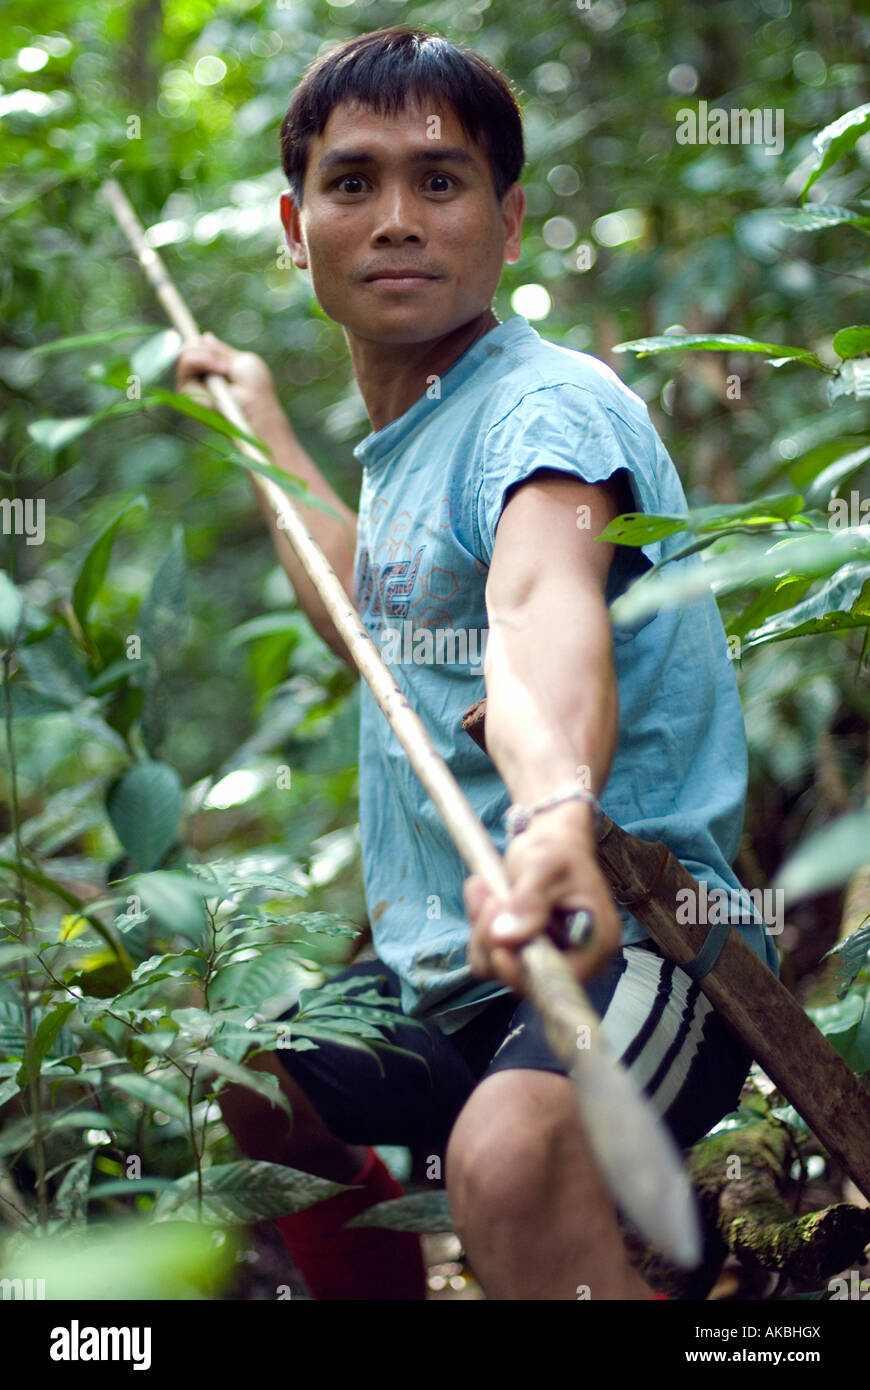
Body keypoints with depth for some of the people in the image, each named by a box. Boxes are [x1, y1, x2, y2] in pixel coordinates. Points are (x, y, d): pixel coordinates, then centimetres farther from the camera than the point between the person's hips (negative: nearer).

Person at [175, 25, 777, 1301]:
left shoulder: (549, 406, -17)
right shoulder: (409, 438, 12)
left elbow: (542, 612, -41)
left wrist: (558, 816, -62)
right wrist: (262, 424, 43)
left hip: (618, 944, -10)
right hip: (438, 964, 10)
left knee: (510, 1157, -40)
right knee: (254, 1091, 30)